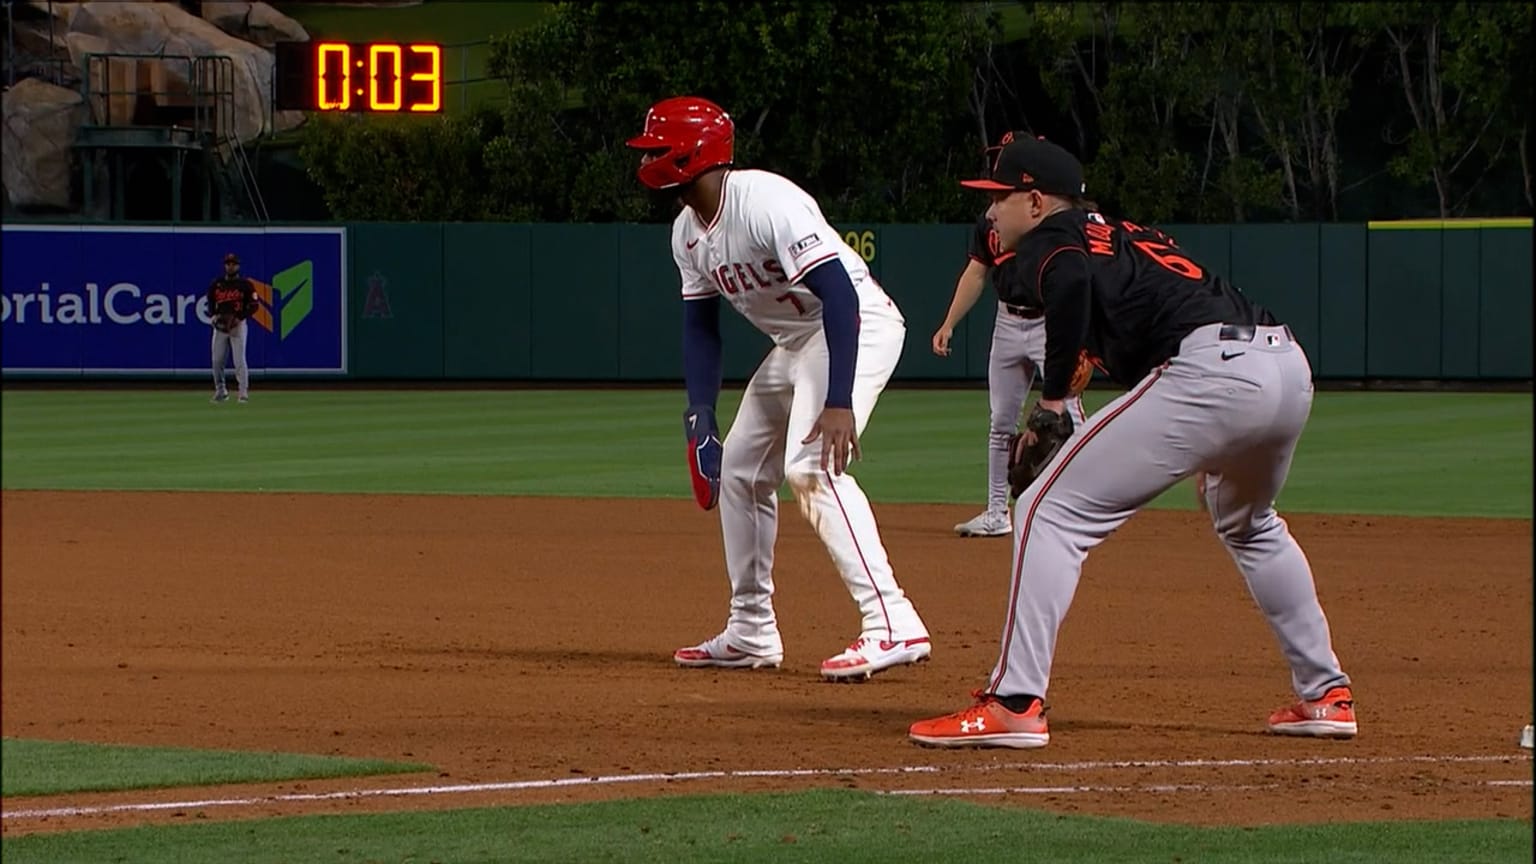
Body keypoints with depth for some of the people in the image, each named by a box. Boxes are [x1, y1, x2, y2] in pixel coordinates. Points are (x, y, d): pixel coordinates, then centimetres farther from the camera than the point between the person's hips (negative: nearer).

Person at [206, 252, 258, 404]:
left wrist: (239, 318, -16)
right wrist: (213, 316, -3)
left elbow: (253, 306, -3)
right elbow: (210, 303, 17)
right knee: (217, 360, 2)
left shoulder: (245, 284, -1)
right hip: (220, 324, 4)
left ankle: (243, 392, -8)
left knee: (239, 360, -9)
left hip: (237, 324, -4)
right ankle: (220, 391, 15)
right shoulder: (216, 284, 9)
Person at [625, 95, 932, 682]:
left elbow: (840, 295, -32)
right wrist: (700, 414, -3)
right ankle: (751, 634, 26)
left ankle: (893, 626, -31)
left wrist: (839, 402, -38)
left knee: (810, 466, -26)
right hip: (792, 343, 10)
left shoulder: (766, 202, -26)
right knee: (738, 469, 14)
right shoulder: (688, 230, 3)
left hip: (858, 327, -10)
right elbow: (700, 325, 11)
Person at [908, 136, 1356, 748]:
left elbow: (1070, 281, -15)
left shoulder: (1049, 239, 9)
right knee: (1248, 527, 35)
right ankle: (1325, 695, 33)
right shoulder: (1128, 233, 34)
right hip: (1290, 365, 8)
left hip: (1209, 370, -8)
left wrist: (1051, 399, -8)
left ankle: (1014, 704, -12)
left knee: (1050, 510, -2)